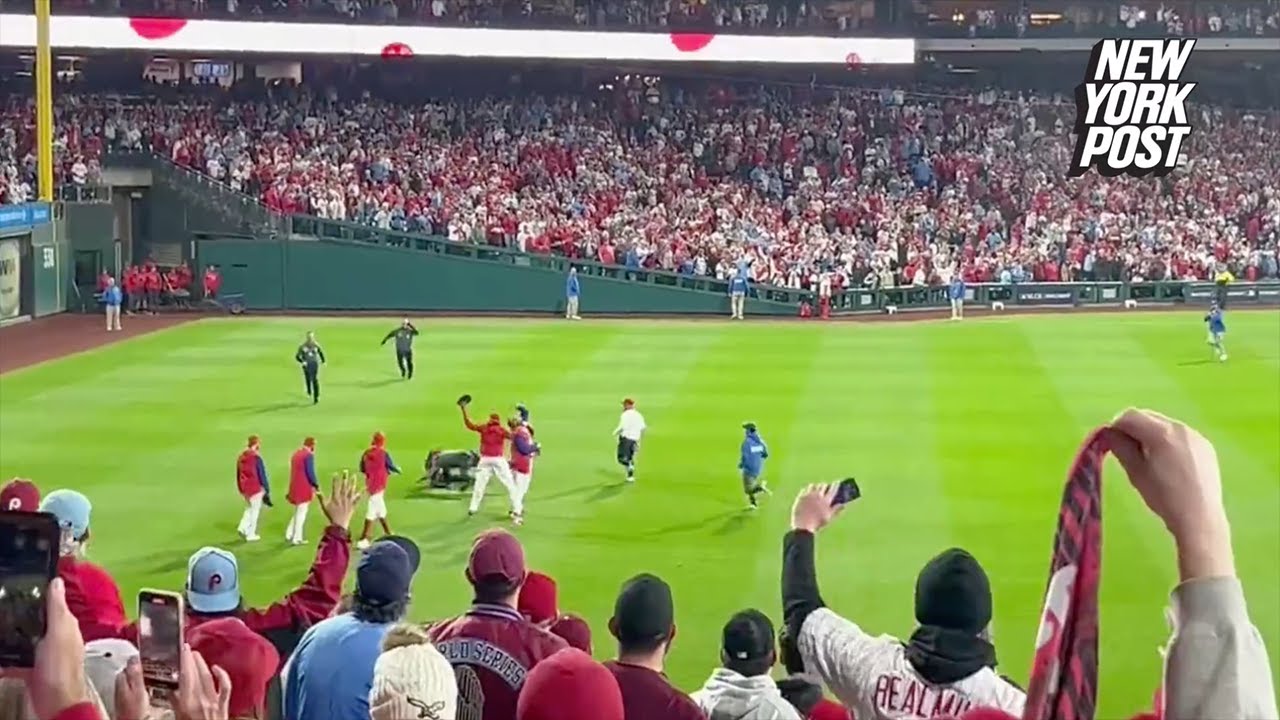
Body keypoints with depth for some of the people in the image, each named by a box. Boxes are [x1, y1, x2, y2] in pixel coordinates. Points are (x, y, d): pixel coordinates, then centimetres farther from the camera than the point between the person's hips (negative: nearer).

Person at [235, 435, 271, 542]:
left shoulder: (241, 457, 4)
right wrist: (267, 489, -8)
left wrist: (240, 488, 24)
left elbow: (238, 474, 13)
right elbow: (262, 475, -16)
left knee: (249, 508, 23)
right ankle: (251, 535, 10)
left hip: (244, 488, 7)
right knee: (255, 510, 5)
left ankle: (243, 528, 9)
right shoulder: (256, 458, -19)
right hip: (256, 488, -7)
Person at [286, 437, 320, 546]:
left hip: (294, 487, 8)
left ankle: (289, 535, 17)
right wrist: (316, 485, -6)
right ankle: (297, 539, 4)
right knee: (301, 513, 1)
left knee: (297, 512, 20)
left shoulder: (296, 453, 11)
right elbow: (310, 473, -18)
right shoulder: (308, 455, -14)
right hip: (304, 488, -8)